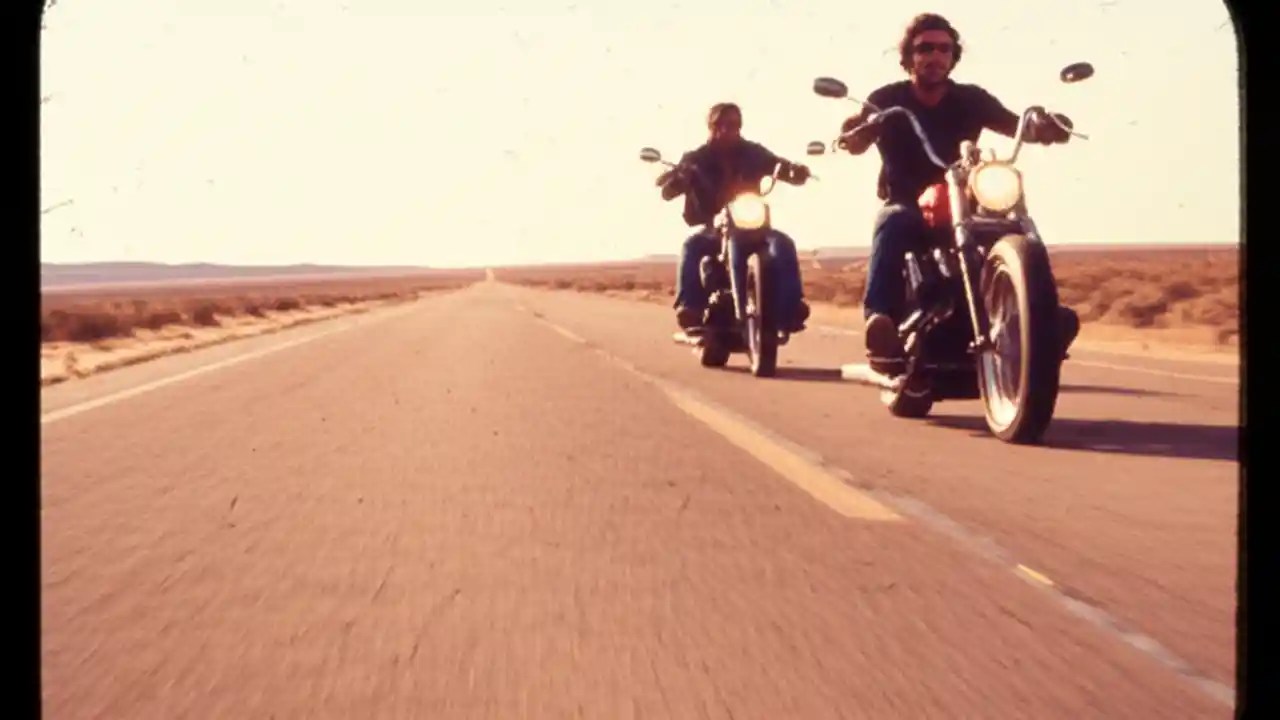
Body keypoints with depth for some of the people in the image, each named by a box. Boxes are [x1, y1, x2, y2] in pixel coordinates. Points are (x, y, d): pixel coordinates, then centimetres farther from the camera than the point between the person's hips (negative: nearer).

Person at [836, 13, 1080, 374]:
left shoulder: (971, 99, 2)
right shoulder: (887, 99, -4)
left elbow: (1018, 126, -12)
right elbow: (856, 142, -22)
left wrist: (1043, 125, -36)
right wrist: (853, 132, -48)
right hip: (906, 206, -2)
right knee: (893, 224, -38)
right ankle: (880, 319, -53)